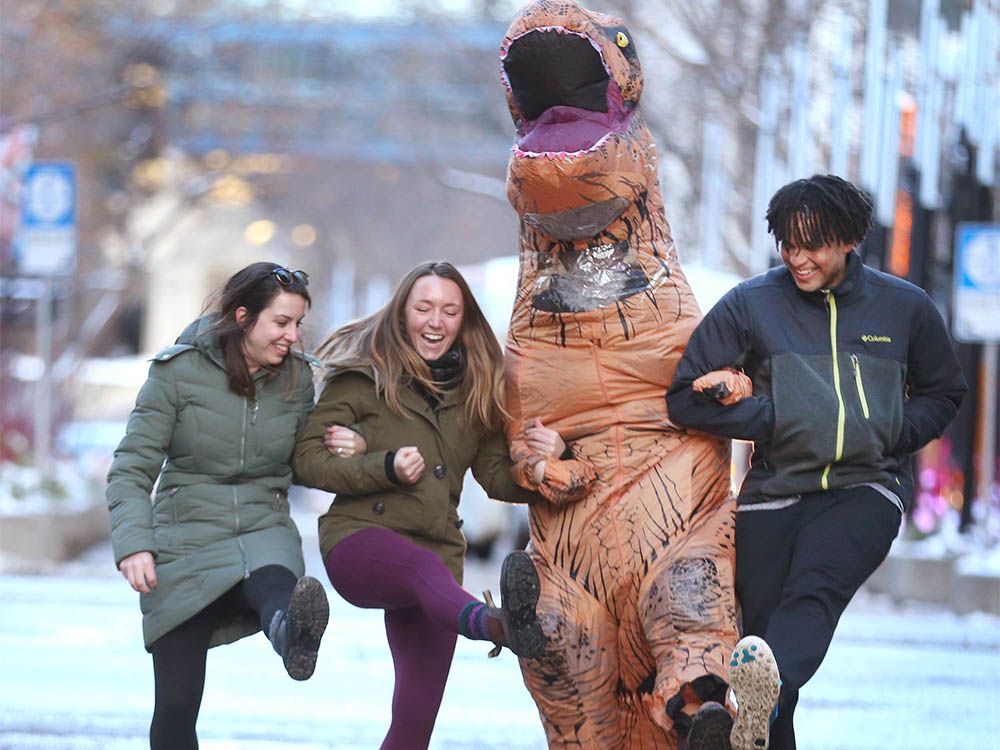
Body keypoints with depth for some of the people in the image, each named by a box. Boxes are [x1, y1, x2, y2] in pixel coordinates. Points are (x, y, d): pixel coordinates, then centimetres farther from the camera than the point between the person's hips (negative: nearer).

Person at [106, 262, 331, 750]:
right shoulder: (178, 371, -5)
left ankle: (290, 635, -74)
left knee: (275, 582, -39)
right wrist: (133, 544, -19)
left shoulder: (296, 377, 6)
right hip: (185, 542, 0)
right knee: (176, 705, -3)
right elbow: (131, 470, -5)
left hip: (265, 532, 0)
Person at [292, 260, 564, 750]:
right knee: (426, 568, -41)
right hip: (359, 540, -6)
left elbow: (498, 477, 12)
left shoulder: (476, 389, 14)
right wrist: (385, 469, -17)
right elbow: (306, 458, -3)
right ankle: (499, 625, -73)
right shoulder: (365, 374, 1)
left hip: (437, 552, 6)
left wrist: (545, 457, -9)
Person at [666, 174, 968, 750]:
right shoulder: (751, 304, 6)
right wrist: (774, 420, -8)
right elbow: (686, 400, 4)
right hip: (775, 491, 3)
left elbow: (944, 394, 23)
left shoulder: (906, 308, 9)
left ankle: (766, 687, -60)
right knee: (762, 622, -7)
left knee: (815, 588, -30)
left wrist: (889, 436, 3)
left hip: (868, 486, -3)